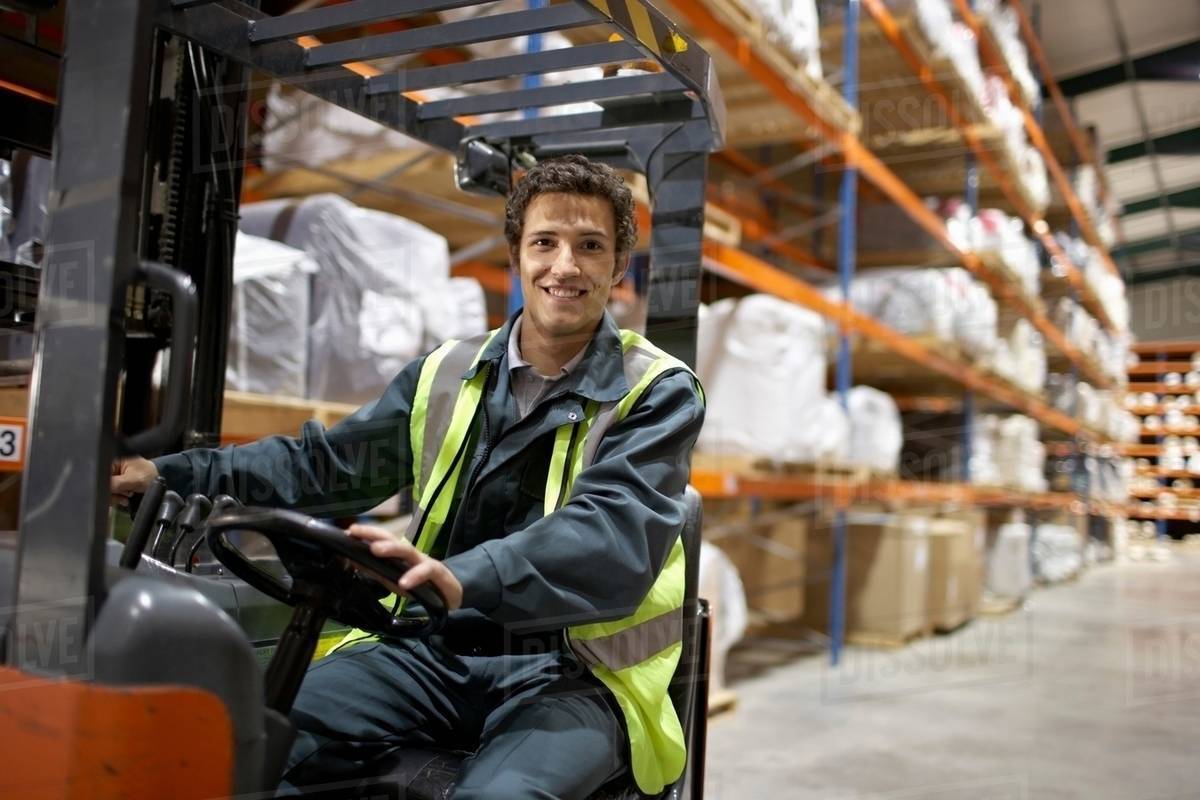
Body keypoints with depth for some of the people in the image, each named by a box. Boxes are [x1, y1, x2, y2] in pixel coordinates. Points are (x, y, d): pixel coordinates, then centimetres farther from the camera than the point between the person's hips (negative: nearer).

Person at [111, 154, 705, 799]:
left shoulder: (659, 393, -3)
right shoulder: (448, 375, 12)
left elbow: (616, 537, -20)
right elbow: (324, 463, 19)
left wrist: (469, 578, -38)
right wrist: (171, 475, 8)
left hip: (575, 673, -3)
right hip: (437, 653, 4)